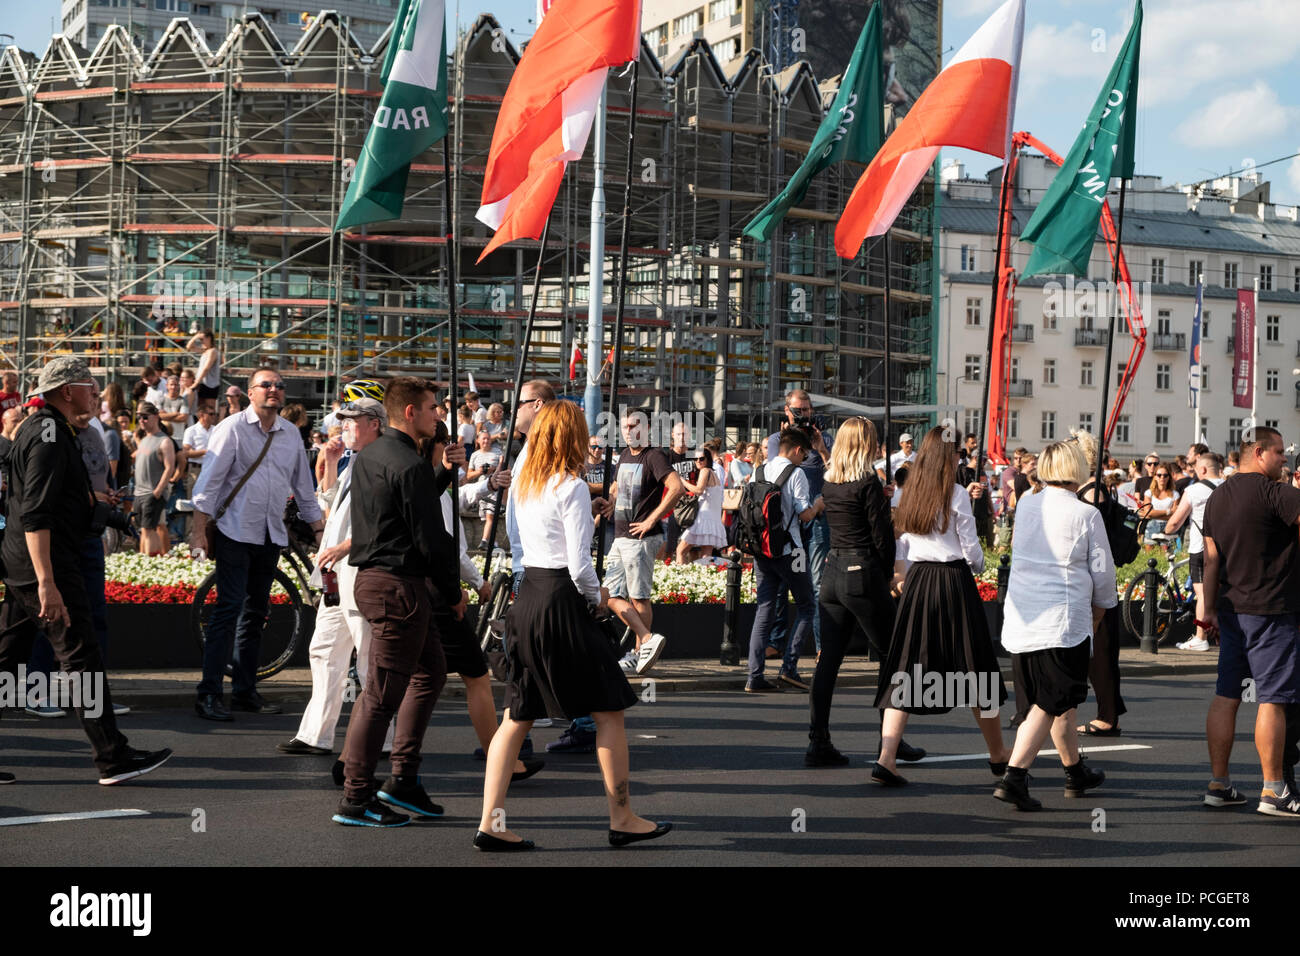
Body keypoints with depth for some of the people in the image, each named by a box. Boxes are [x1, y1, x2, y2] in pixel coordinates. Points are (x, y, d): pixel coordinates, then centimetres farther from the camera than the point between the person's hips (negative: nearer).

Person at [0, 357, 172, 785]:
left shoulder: (36, 428, 17)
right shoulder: (49, 436, -16)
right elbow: (35, 515, -25)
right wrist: (47, 582, -30)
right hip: (45, 562, -11)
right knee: (83, 658, -6)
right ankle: (113, 757, -3)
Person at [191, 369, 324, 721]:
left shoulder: (291, 434, 12)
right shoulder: (232, 428, -5)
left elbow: (302, 481, 21)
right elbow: (211, 477, -9)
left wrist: (317, 524, 21)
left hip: (271, 534, 6)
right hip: (235, 531, -6)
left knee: (255, 612, 10)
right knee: (229, 609, -12)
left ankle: (244, 690, 18)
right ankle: (209, 694, -13)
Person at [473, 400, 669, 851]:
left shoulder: (524, 484, 10)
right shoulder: (572, 488, -13)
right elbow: (579, 565, -16)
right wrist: (596, 596, 3)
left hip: (528, 595, 8)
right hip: (561, 601, -8)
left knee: (517, 716, 8)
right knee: (609, 710, 5)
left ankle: (491, 823, 3)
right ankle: (622, 818, 11)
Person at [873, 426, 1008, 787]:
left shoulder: (910, 495, 6)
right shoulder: (956, 494, -9)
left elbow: (902, 548, 11)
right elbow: (971, 548, -5)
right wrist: (978, 566, 16)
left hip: (917, 582, 4)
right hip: (955, 581, -4)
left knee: (906, 670, 2)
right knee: (974, 668, 9)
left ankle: (886, 758, -10)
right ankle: (998, 755, 23)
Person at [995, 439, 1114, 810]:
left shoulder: (1025, 506, 7)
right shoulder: (1086, 514, -8)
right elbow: (1102, 570, 0)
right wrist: (1100, 606, 19)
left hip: (1021, 618, 6)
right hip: (1063, 619, -6)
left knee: (1058, 698, 20)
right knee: (1050, 703, -4)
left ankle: (1076, 772, 34)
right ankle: (1013, 775, -17)